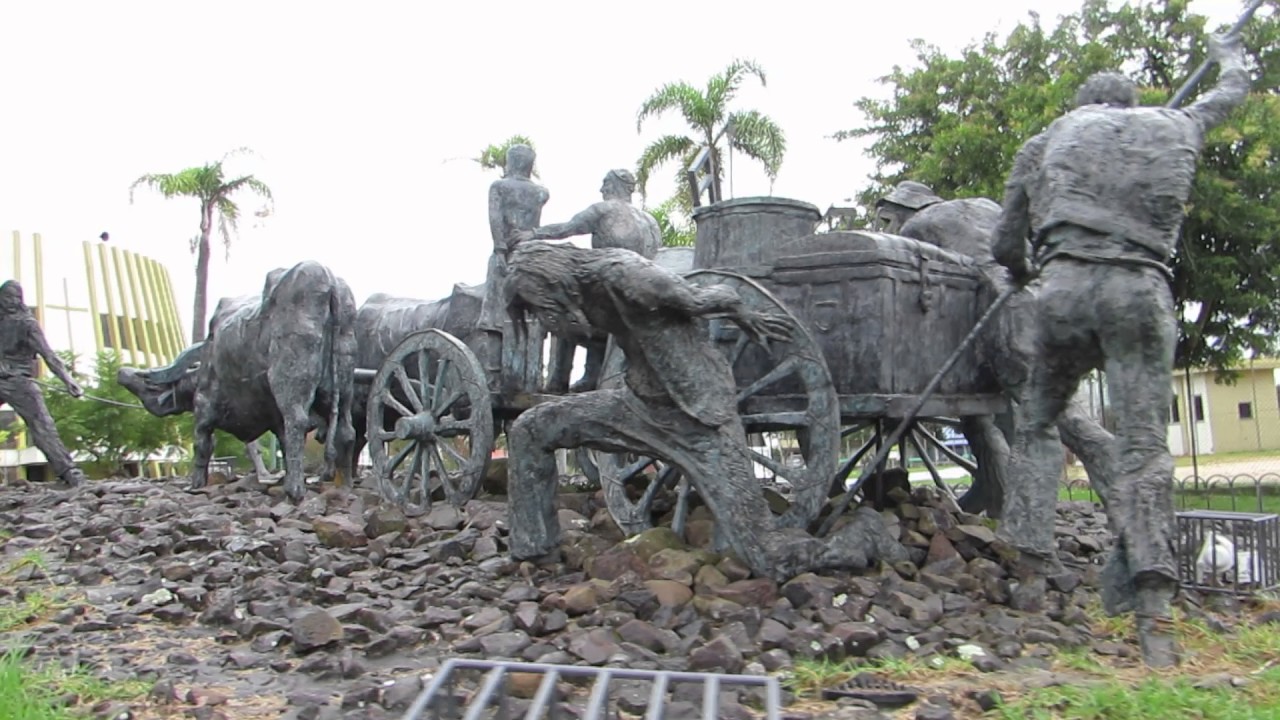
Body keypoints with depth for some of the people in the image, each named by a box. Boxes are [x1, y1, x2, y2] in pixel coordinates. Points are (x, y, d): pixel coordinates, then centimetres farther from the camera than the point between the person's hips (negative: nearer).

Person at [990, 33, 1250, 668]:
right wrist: (1230, 55, 68)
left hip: (1065, 284, 0)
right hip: (1142, 292, 0)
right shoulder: (1176, 127, 23)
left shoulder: (1048, 141, 21)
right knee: (1143, 443, -4)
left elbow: (1006, 248, 20)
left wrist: (1032, 273, 42)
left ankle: (1030, 555, 5)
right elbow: (1230, 94, 47)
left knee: (1037, 422, 16)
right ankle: (1152, 607, -12)